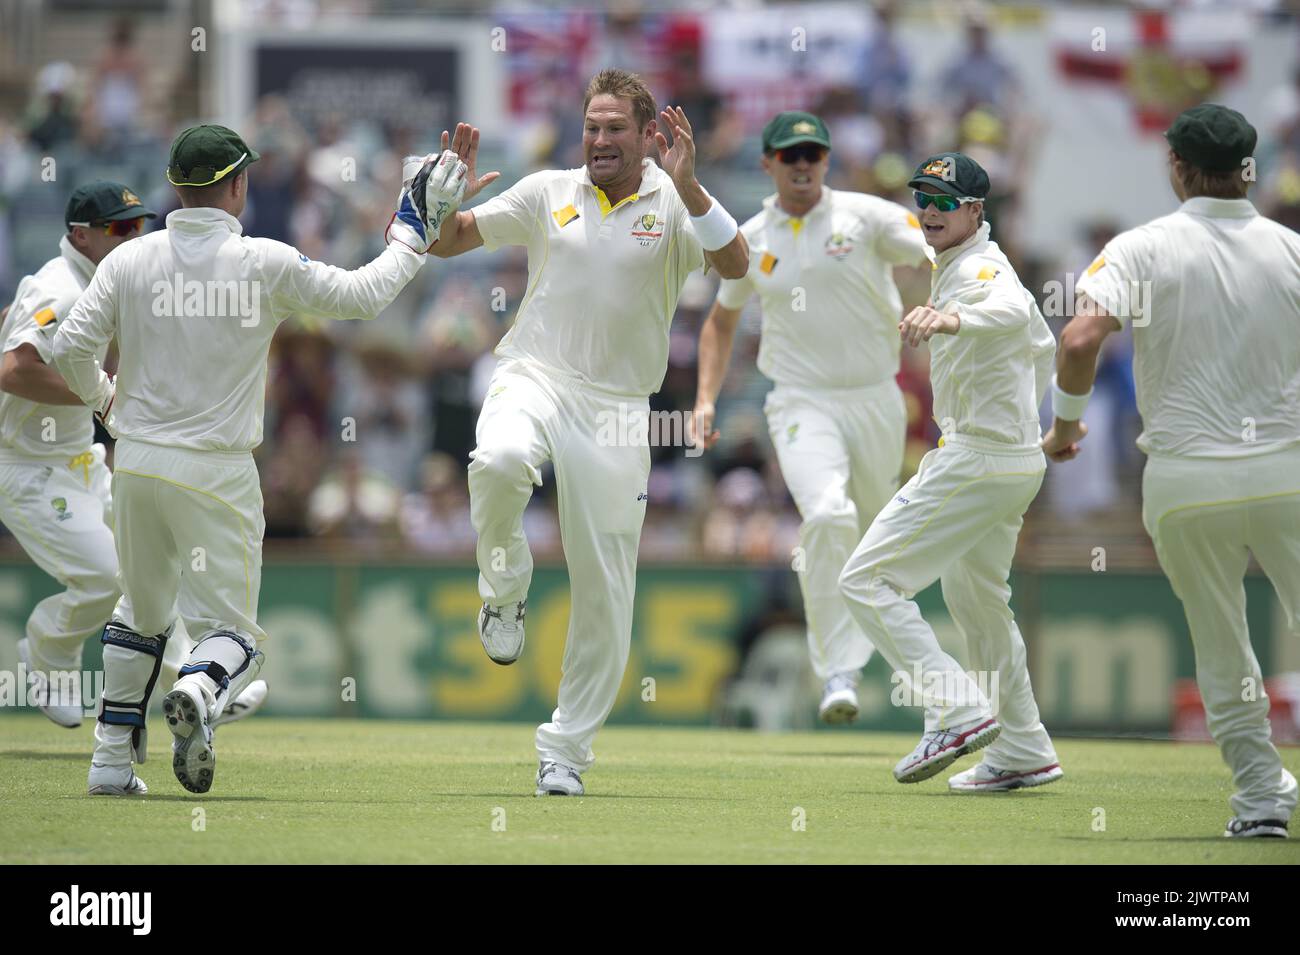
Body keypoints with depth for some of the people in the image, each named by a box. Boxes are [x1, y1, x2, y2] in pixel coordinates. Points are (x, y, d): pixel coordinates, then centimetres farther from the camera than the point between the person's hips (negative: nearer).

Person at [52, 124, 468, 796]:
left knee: (141, 611, 22)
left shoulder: (128, 261, -1)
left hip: (136, 462, 4)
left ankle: (112, 759, 20)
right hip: (217, 472, -4)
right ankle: (199, 692, -32)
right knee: (229, 628, 1)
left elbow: (70, 348, -2)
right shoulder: (266, 264, -10)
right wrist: (413, 232, 13)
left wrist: (103, 399, 18)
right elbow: (364, 295, -1)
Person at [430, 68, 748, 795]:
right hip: (534, 379, 0)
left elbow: (736, 266, -17)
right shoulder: (550, 193, 7)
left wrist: (687, 185, -27)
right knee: (499, 461, -36)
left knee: (605, 589, 0)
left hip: (616, 407, 0)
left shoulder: (672, 205, 1)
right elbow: (448, 242, 11)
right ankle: (505, 589, -7)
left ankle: (567, 749, 12)